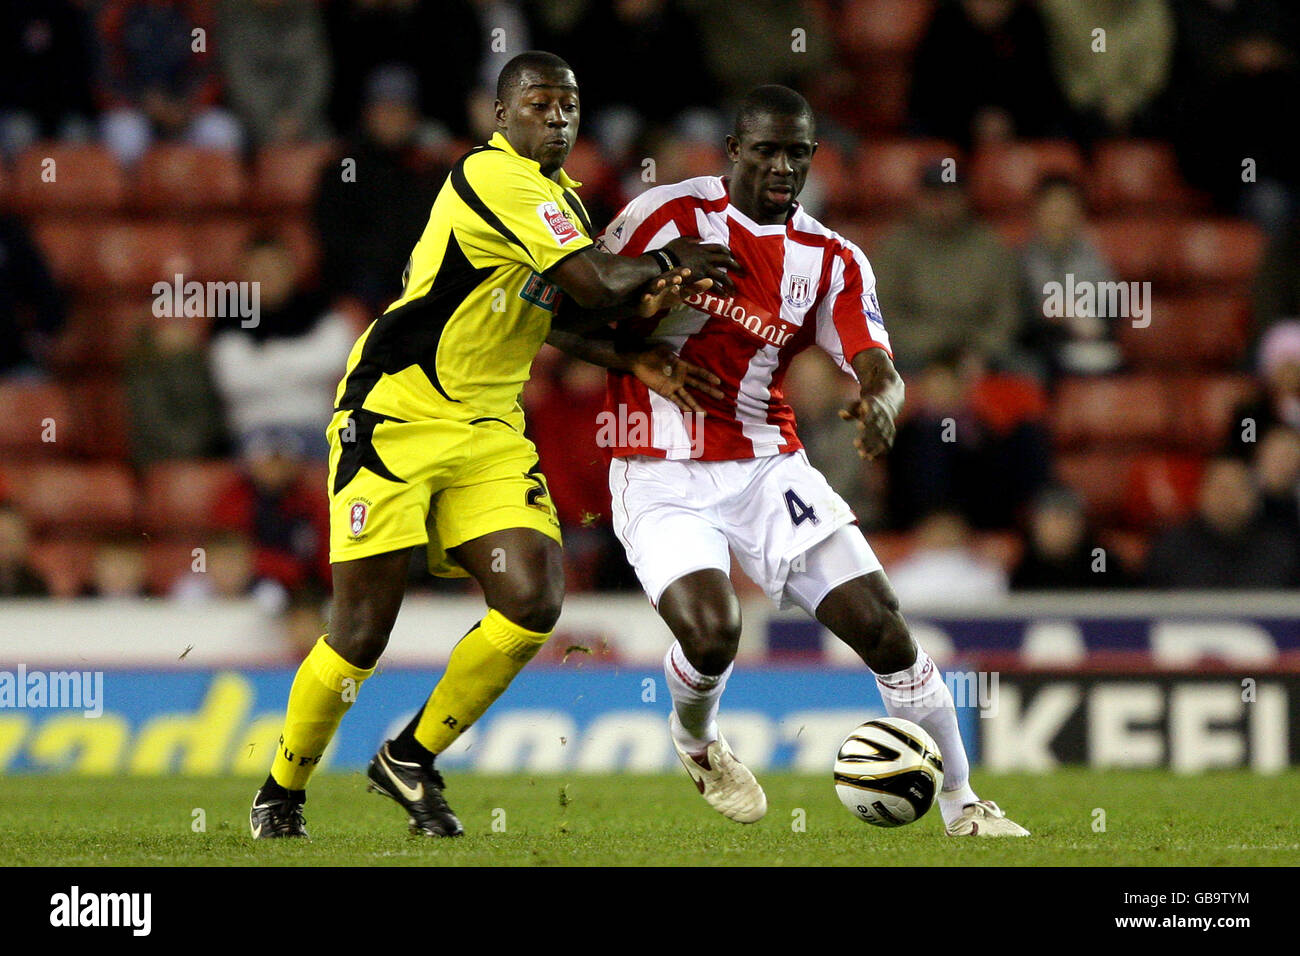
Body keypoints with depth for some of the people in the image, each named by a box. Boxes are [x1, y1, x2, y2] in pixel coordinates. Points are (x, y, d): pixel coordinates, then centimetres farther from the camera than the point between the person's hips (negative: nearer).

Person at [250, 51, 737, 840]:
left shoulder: (559, 194, 14)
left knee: (535, 602, -10)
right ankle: (282, 793, 17)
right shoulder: (495, 177, -16)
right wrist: (668, 262, -5)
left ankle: (411, 759, 9)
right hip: (395, 417, -8)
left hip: (489, 429, 8)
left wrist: (647, 297, -7)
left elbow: (586, 311, 13)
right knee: (363, 633, -6)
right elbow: (593, 281, -22)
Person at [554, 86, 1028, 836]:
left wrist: (881, 401, -29)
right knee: (712, 633, -25)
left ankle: (963, 805, 10)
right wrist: (648, 362, -20)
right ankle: (695, 738, 13)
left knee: (881, 625, -6)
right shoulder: (672, 216, -7)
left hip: (768, 467, 4)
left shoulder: (833, 260, 5)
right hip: (664, 480, -4)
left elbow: (879, 370, -5)